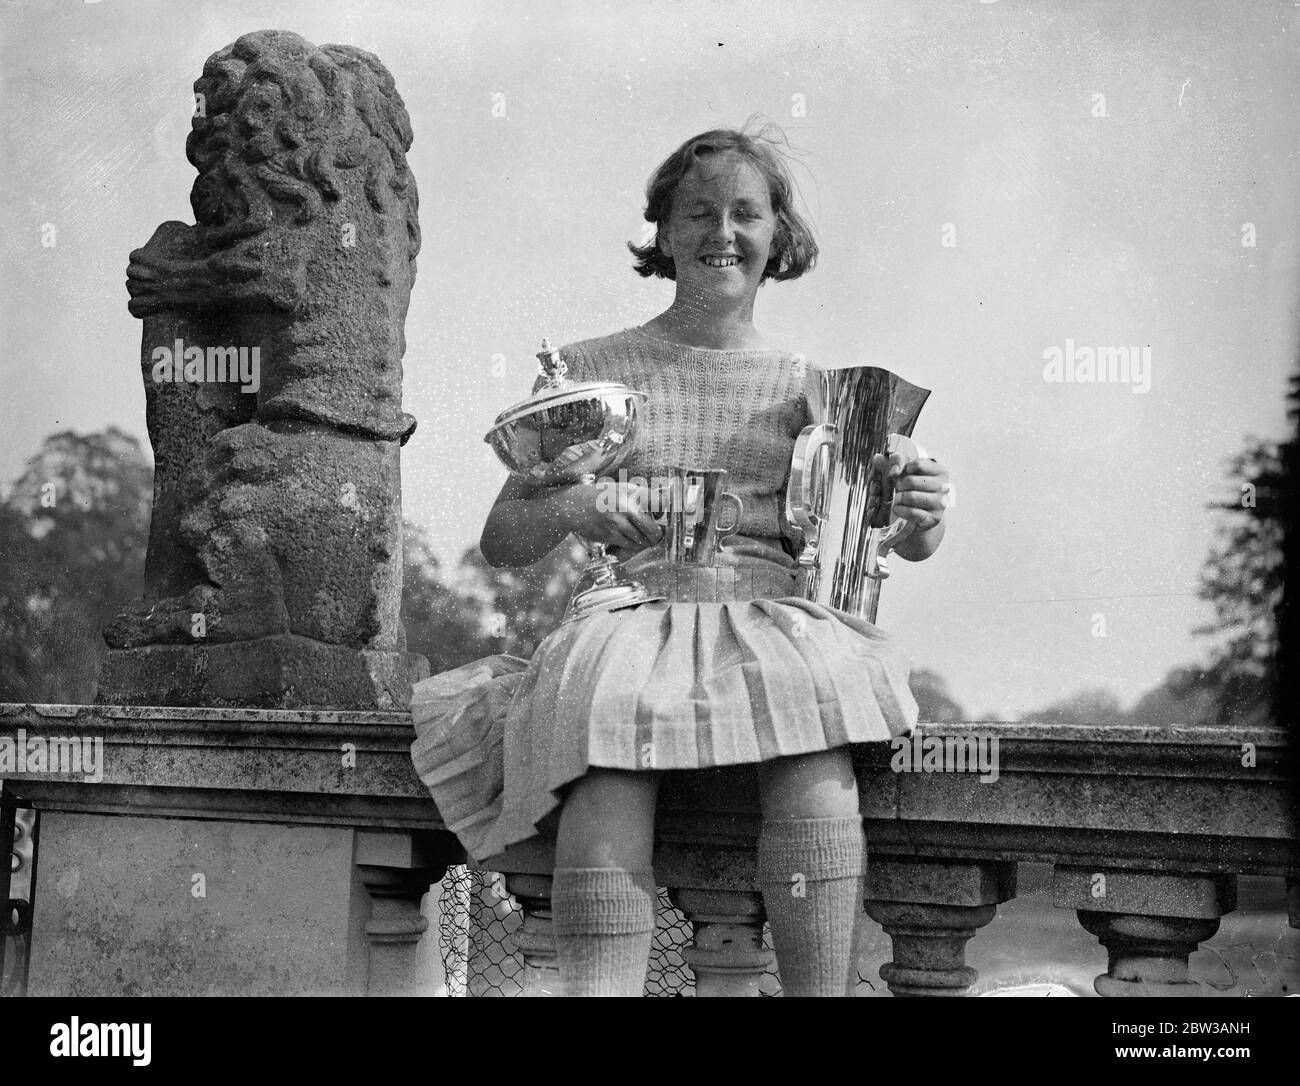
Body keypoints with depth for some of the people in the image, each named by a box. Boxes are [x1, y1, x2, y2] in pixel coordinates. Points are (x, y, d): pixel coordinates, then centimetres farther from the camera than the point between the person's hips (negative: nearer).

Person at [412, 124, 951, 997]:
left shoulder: (808, 387, 18)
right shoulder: (591, 371, 15)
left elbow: (909, 539, 14)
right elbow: (501, 542, 13)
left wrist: (922, 515, -11)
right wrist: (570, 508, -10)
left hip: (775, 617, 1)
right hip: (632, 620, 0)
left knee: (816, 761, -34)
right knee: (612, 773, -35)